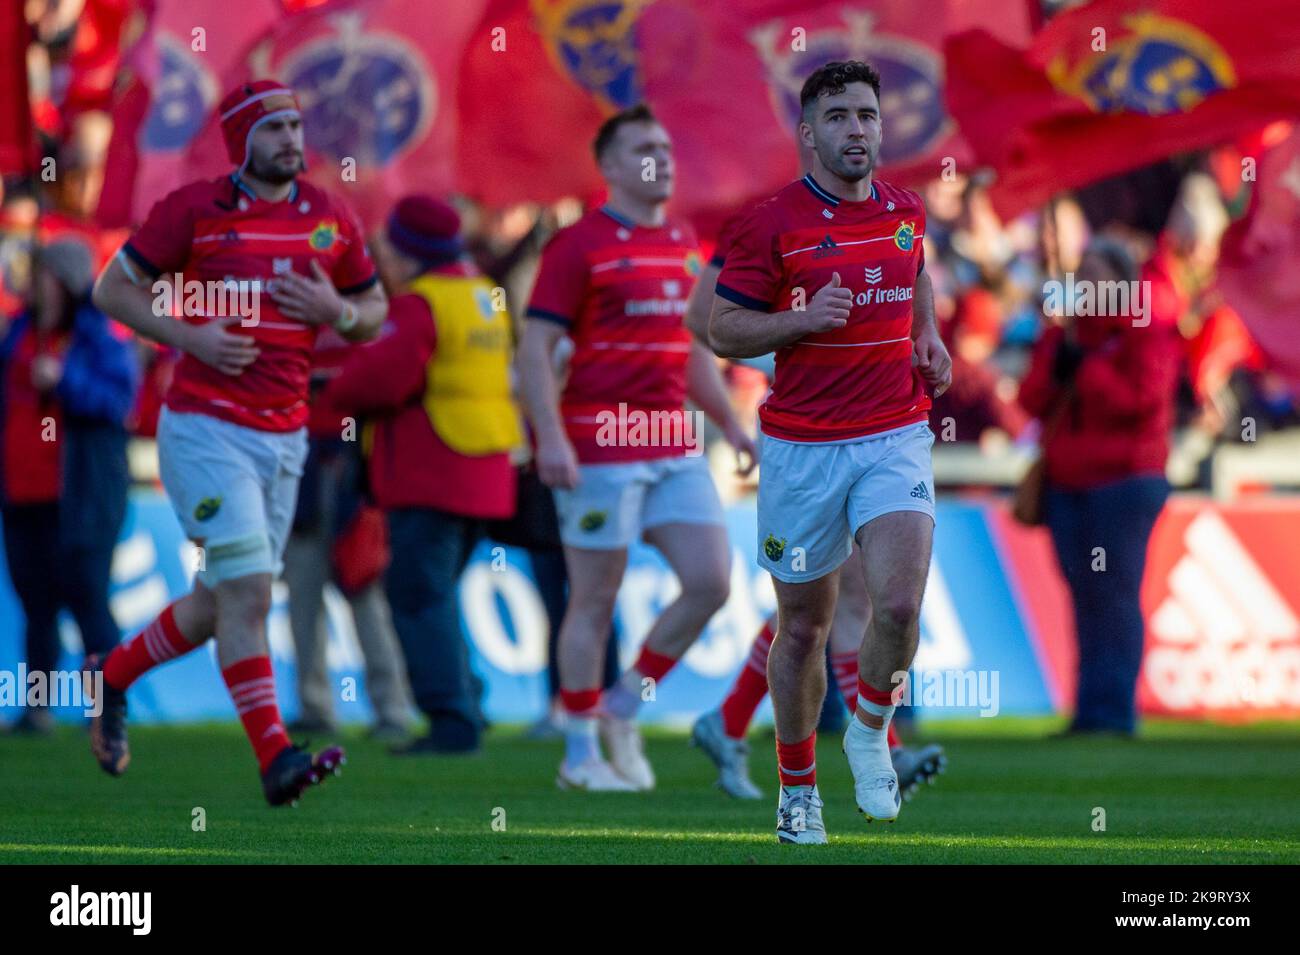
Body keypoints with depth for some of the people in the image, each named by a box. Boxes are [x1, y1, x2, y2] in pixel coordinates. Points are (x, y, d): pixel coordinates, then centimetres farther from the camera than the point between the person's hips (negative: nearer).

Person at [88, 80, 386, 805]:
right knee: (248, 592, -15)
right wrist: (189, 336, -14)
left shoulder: (331, 220, 7)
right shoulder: (193, 210, -6)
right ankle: (276, 760, -16)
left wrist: (336, 310, -7)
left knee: (226, 602, 12)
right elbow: (113, 288, 0)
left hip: (284, 438, 6)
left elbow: (374, 313, 17)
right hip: (205, 430, -6)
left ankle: (113, 677, 35)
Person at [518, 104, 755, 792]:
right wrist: (550, 438, -20)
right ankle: (581, 753, 9)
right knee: (595, 602, -1)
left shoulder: (685, 244, 15)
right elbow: (535, 348, -11)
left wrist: (732, 427, 18)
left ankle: (623, 708, 14)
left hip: (674, 449, 7)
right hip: (600, 450, -7)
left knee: (710, 581, -3)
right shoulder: (580, 245, -7)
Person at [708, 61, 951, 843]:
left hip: (896, 438, 2)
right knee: (804, 626, 7)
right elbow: (723, 330, -5)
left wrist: (928, 336, 12)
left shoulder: (906, 211, 7)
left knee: (899, 606, -17)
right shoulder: (774, 222, -8)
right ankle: (798, 786, 25)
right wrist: (805, 318, -19)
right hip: (802, 447, -2)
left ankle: (871, 733, 10)